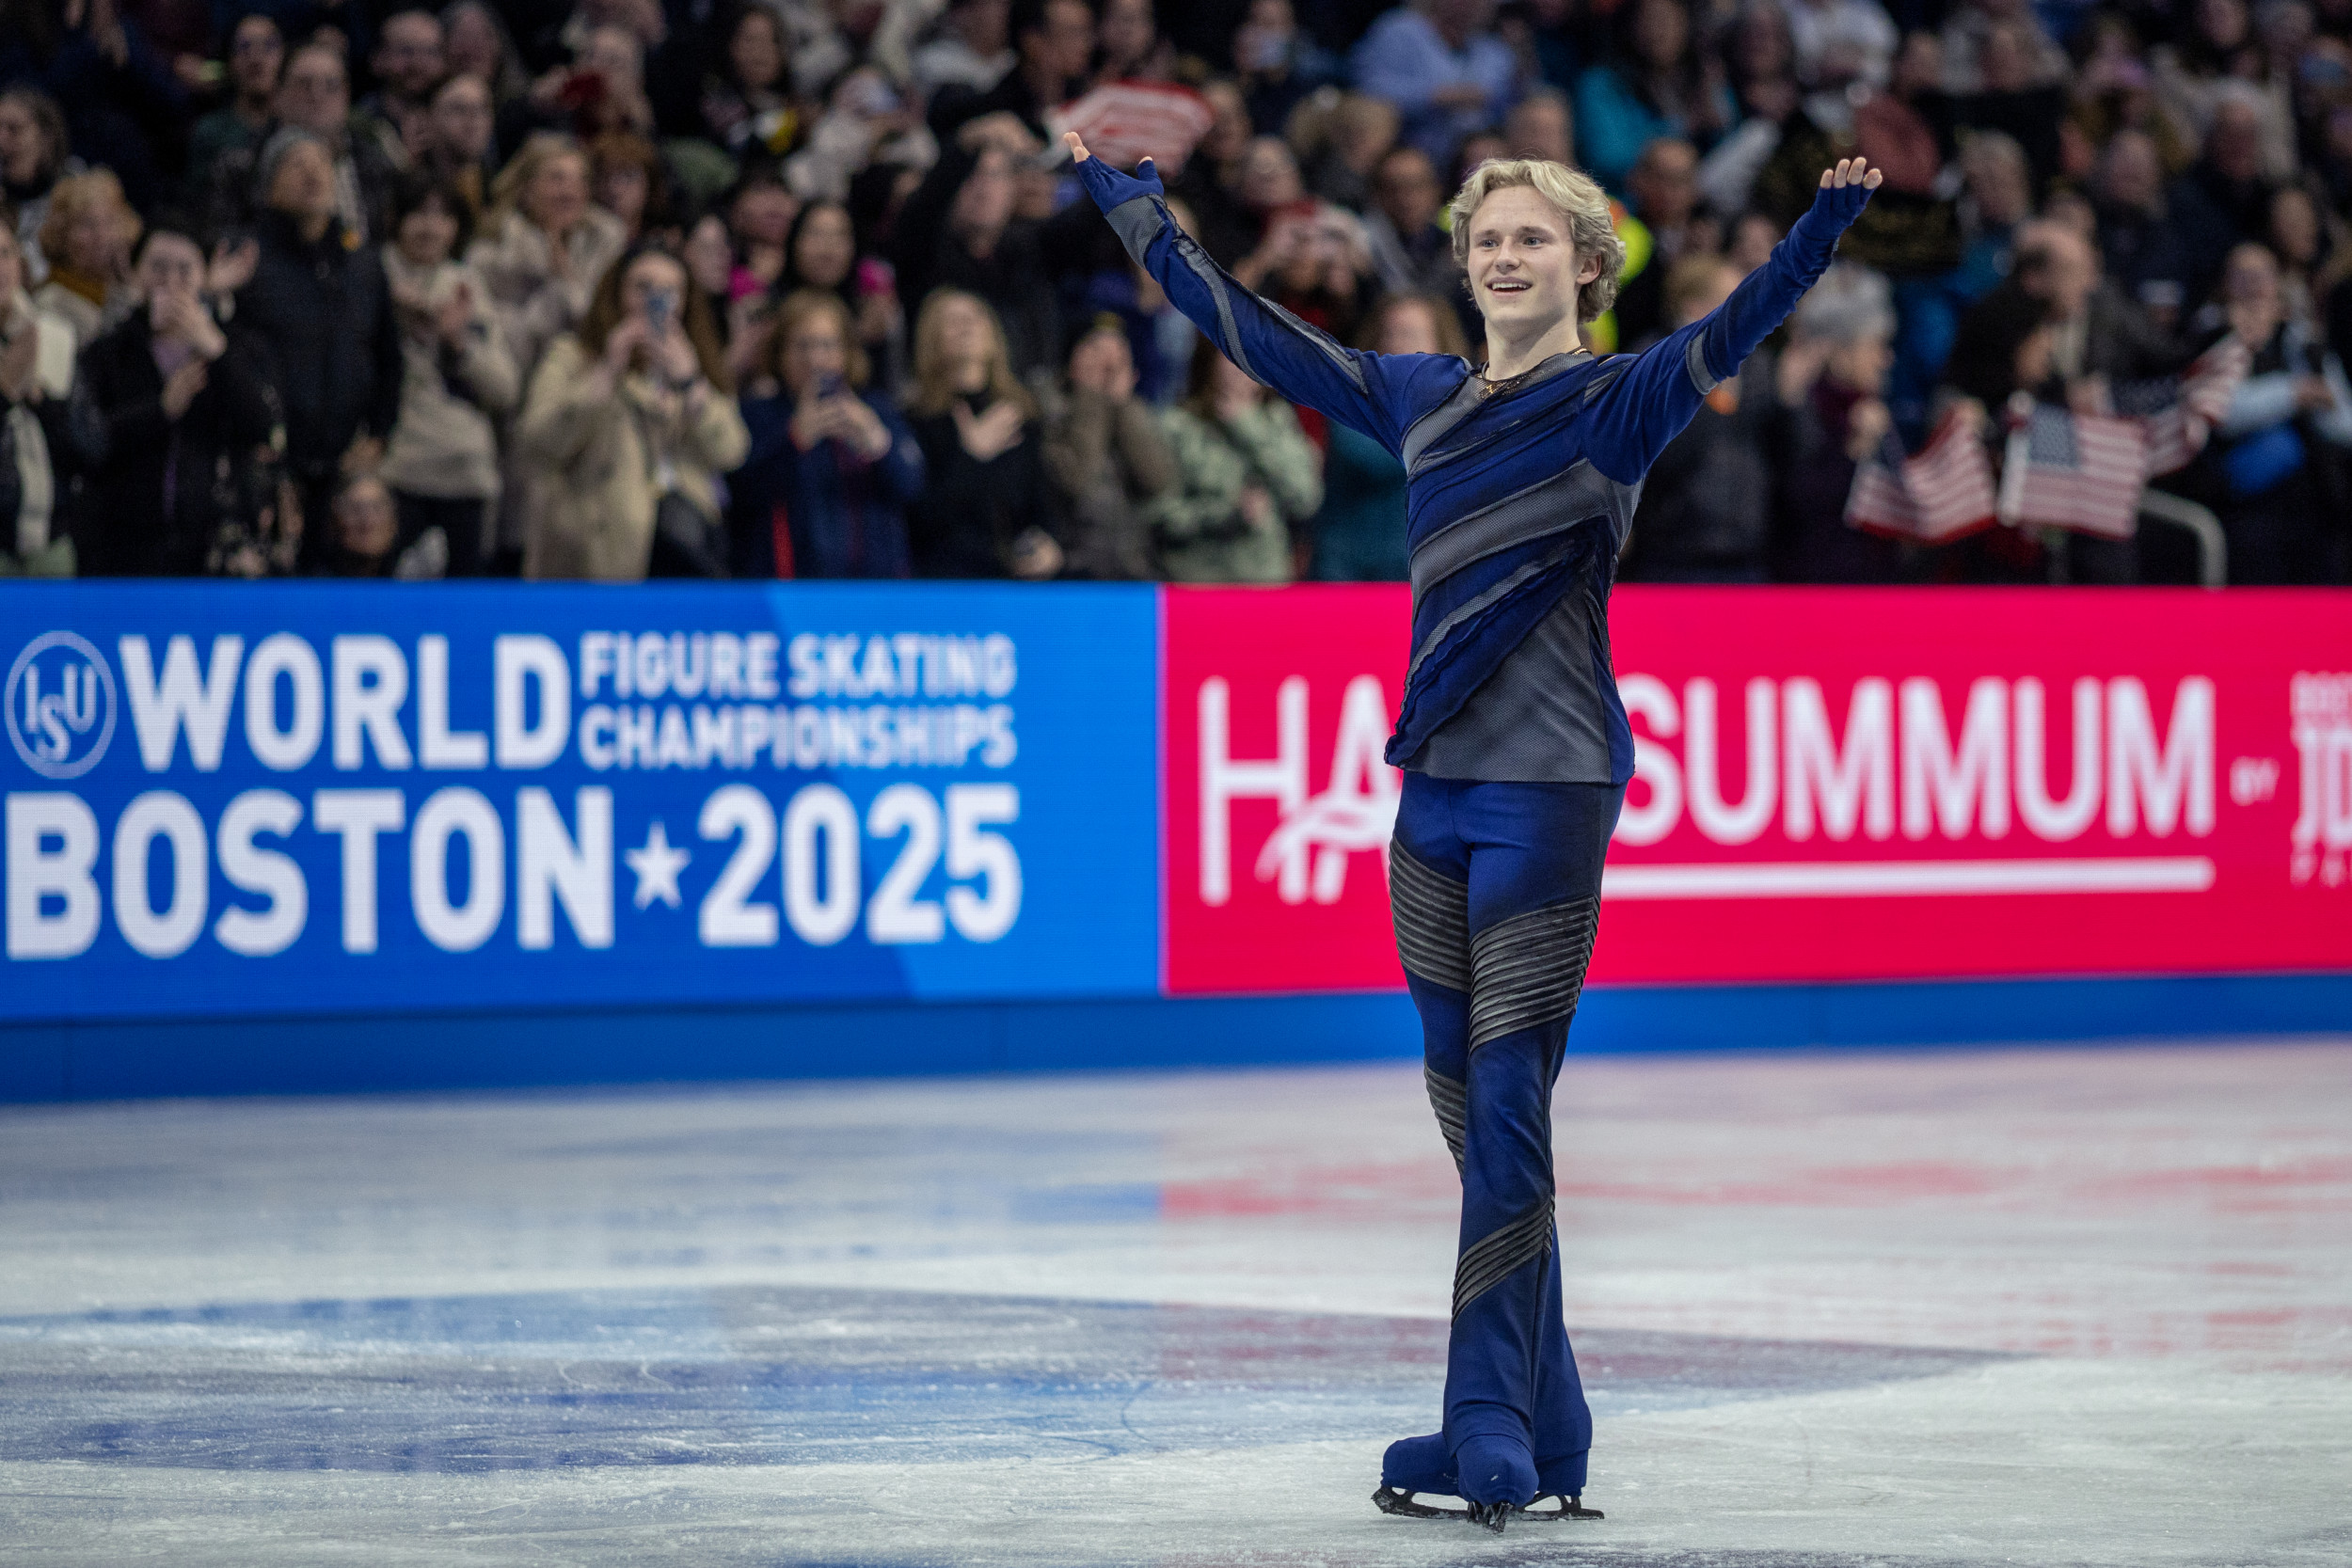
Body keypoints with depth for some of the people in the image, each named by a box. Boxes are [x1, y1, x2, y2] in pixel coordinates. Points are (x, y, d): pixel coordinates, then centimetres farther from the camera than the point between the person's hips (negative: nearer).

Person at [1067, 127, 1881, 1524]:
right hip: (1433, 791, 6)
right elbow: (1253, 330, 23)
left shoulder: (1616, 403, -4)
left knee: (1507, 1111, -9)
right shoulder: (1422, 402, 12)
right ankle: (1546, 1436, 16)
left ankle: (1493, 1432, -7)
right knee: (1468, 1111, 8)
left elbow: (1729, 335, -22)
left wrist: (1827, 225, -39)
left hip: (1548, 792, -6)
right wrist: (1129, 204, 29)